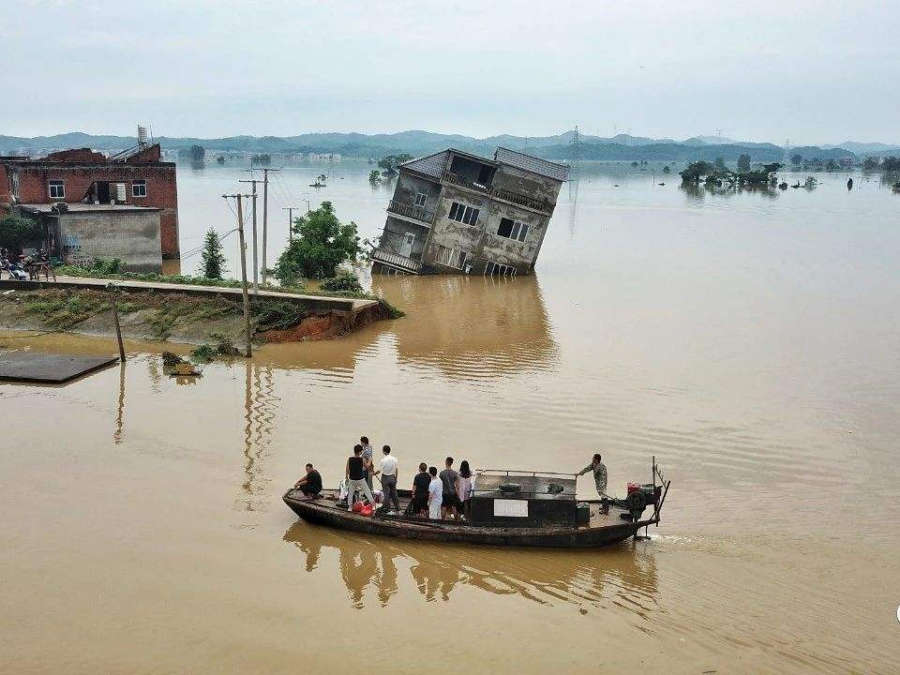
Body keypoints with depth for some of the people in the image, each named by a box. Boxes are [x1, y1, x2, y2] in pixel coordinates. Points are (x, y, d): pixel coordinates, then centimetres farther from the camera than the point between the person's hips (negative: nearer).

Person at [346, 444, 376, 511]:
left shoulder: (349, 459, -11)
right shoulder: (362, 460, -16)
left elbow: (347, 470, -4)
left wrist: (346, 477, 10)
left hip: (352, 479, 2)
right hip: (360, 479, -2)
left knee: (350, 493, 18)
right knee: (367, 492, 12)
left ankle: (350, 507, 22)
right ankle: (373, 504, 17)